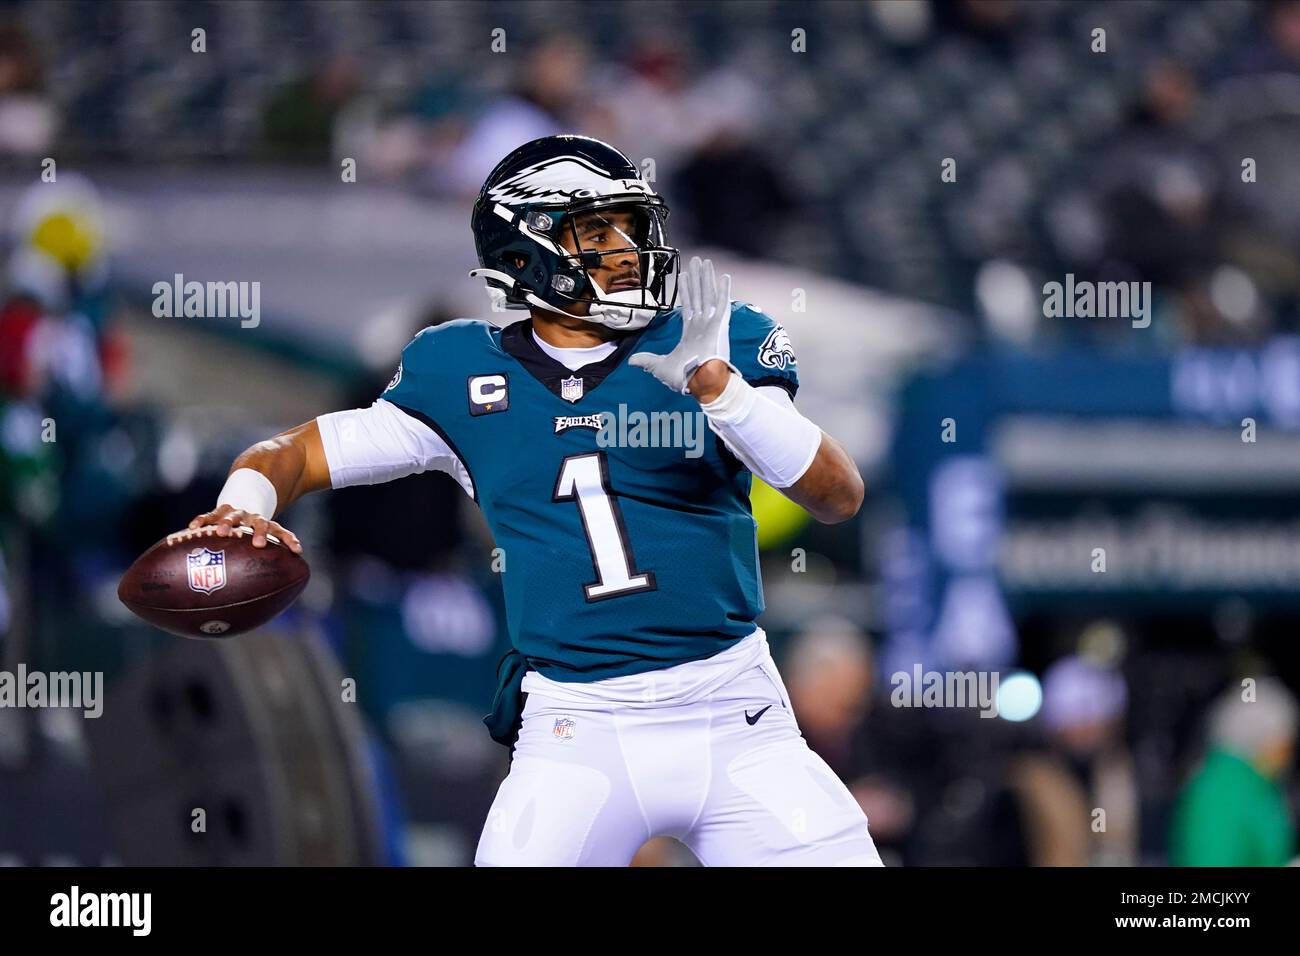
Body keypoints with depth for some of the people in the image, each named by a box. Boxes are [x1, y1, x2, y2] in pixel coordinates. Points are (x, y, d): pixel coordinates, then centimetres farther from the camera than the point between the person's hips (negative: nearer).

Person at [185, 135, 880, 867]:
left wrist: (715, 386, -22)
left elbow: (841, 498, -9)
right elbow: (295, 454, 10)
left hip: (732, 717, 0)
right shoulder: (464, 377, 5)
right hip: (577, 732, 0)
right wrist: (241, 513, -13)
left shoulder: (722, 345, 1)